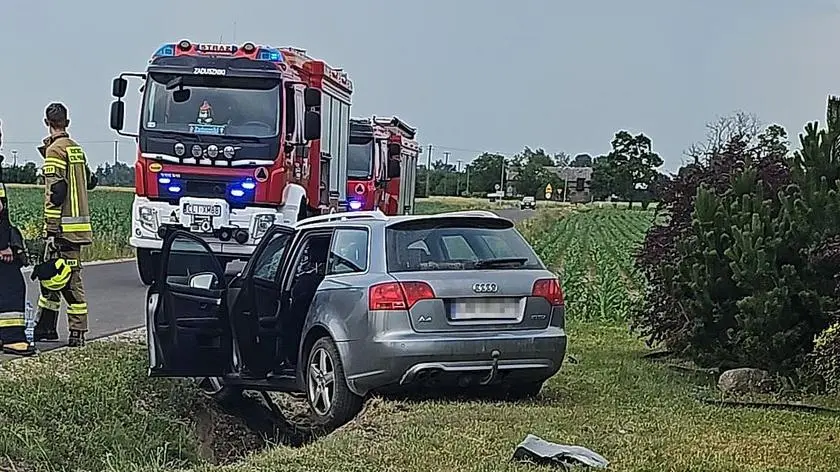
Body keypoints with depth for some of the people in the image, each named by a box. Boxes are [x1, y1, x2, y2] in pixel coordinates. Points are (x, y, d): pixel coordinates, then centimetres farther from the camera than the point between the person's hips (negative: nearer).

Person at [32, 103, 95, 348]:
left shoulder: (55, 150, -11)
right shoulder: (76, 148, 15)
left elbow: (55, 191, -18)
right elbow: (89, 182, 23)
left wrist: (51, 230, -18)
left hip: (63, 226, -9)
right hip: (79, 221, 9)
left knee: (69, 278, -7)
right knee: (50, 273, 13)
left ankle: (77, 333, -6)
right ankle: (45, 328, 16)